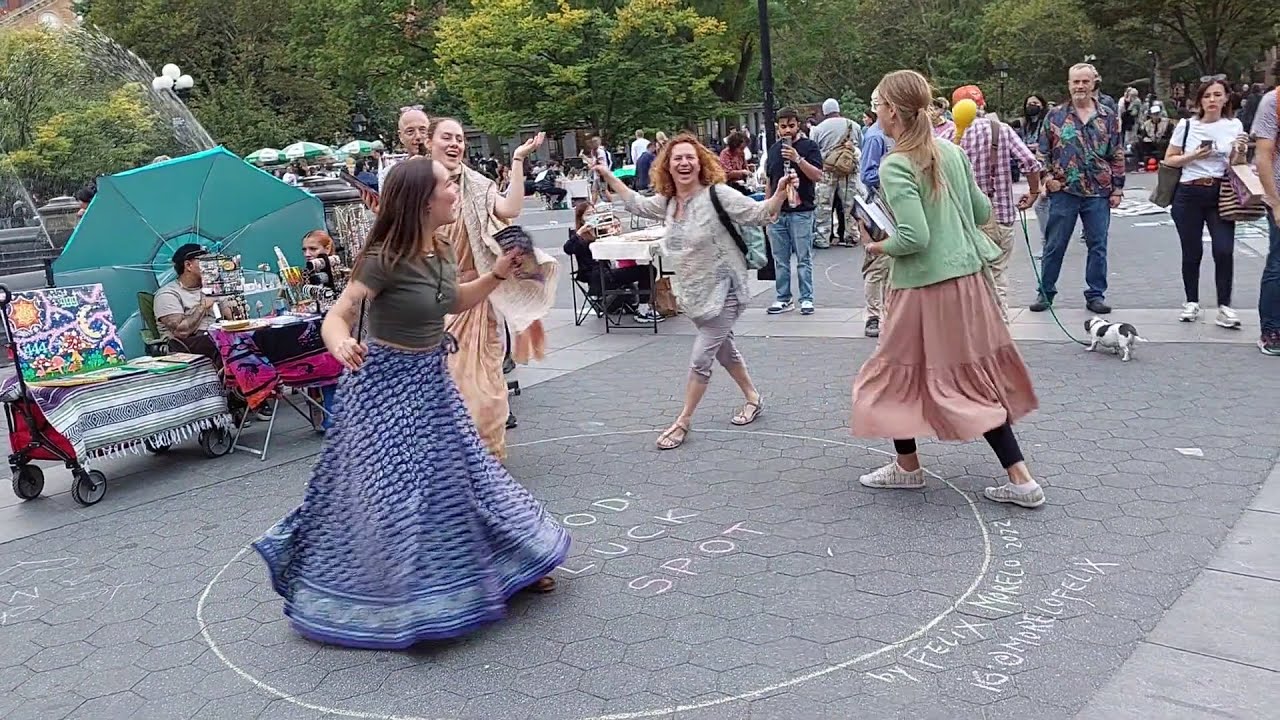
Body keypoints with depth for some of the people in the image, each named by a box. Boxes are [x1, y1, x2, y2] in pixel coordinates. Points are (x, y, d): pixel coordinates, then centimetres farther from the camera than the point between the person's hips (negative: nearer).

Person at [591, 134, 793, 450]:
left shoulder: (717, 194, -19)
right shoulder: (667, 201, 2)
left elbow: (759, 214, -20)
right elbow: (636, 204, 20)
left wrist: (779, 195, -39)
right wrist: (608, 176, 20)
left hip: (723, 292, -7)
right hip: (694, 292, 7)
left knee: (700, 359, -3)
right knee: (724, 349, 20)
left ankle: (683, 422, 11)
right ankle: (753, 397, 40)